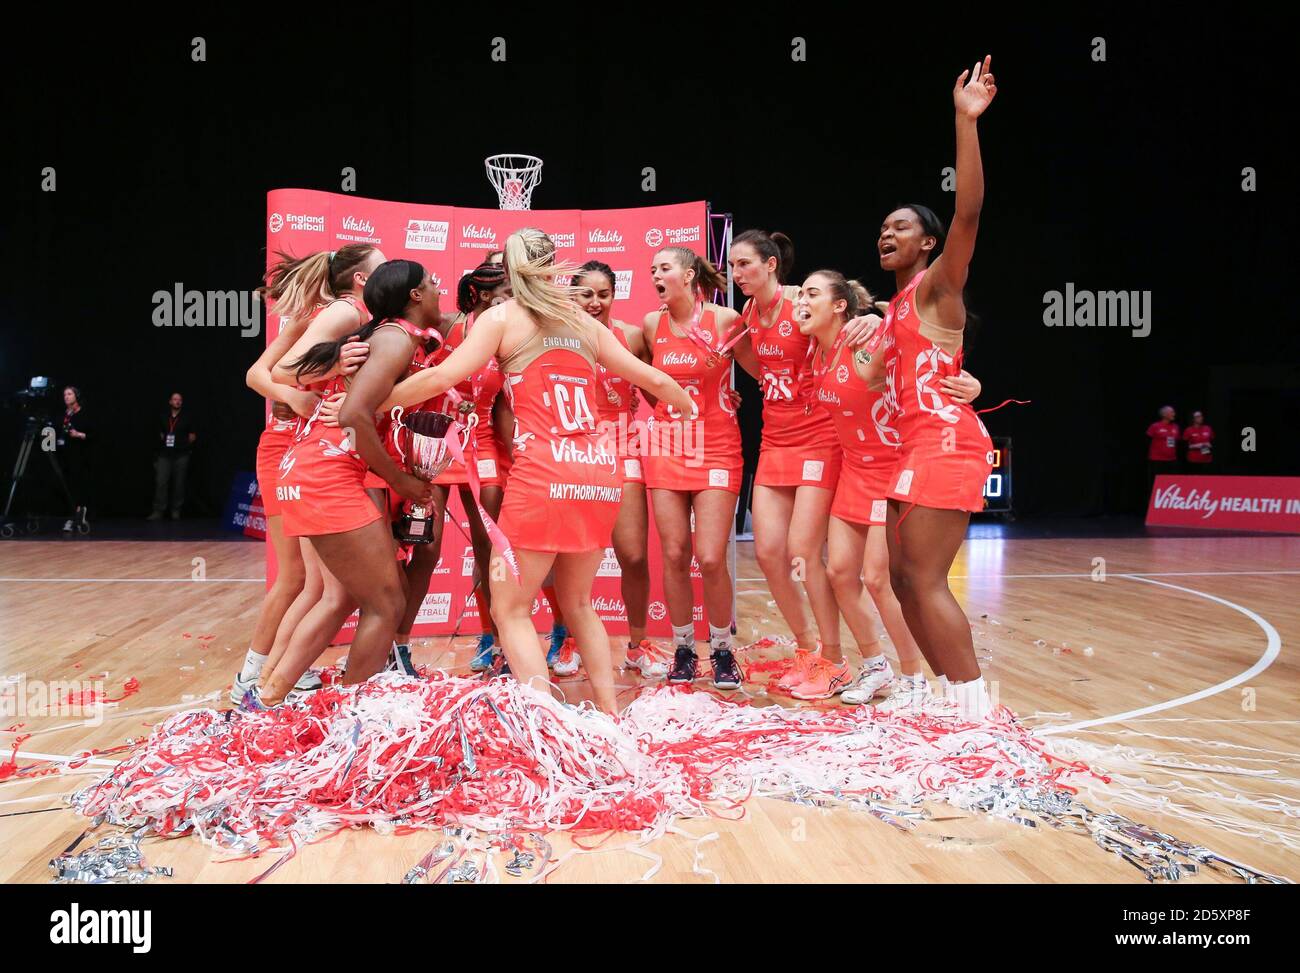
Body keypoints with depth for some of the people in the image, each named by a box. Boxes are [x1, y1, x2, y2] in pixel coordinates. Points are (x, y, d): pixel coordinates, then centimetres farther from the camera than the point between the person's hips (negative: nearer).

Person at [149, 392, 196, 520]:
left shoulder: (187, 417, 3)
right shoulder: (164, 416, 10)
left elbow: (193, 436, 6)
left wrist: (183, 444, 0)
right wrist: (163, 440, 9)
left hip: (181, 455, -2)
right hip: (164, 454, 2)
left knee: (178, 484, 1)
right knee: (160, 482, -7)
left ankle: (176, 511, 11)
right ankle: (158, 512, -7)